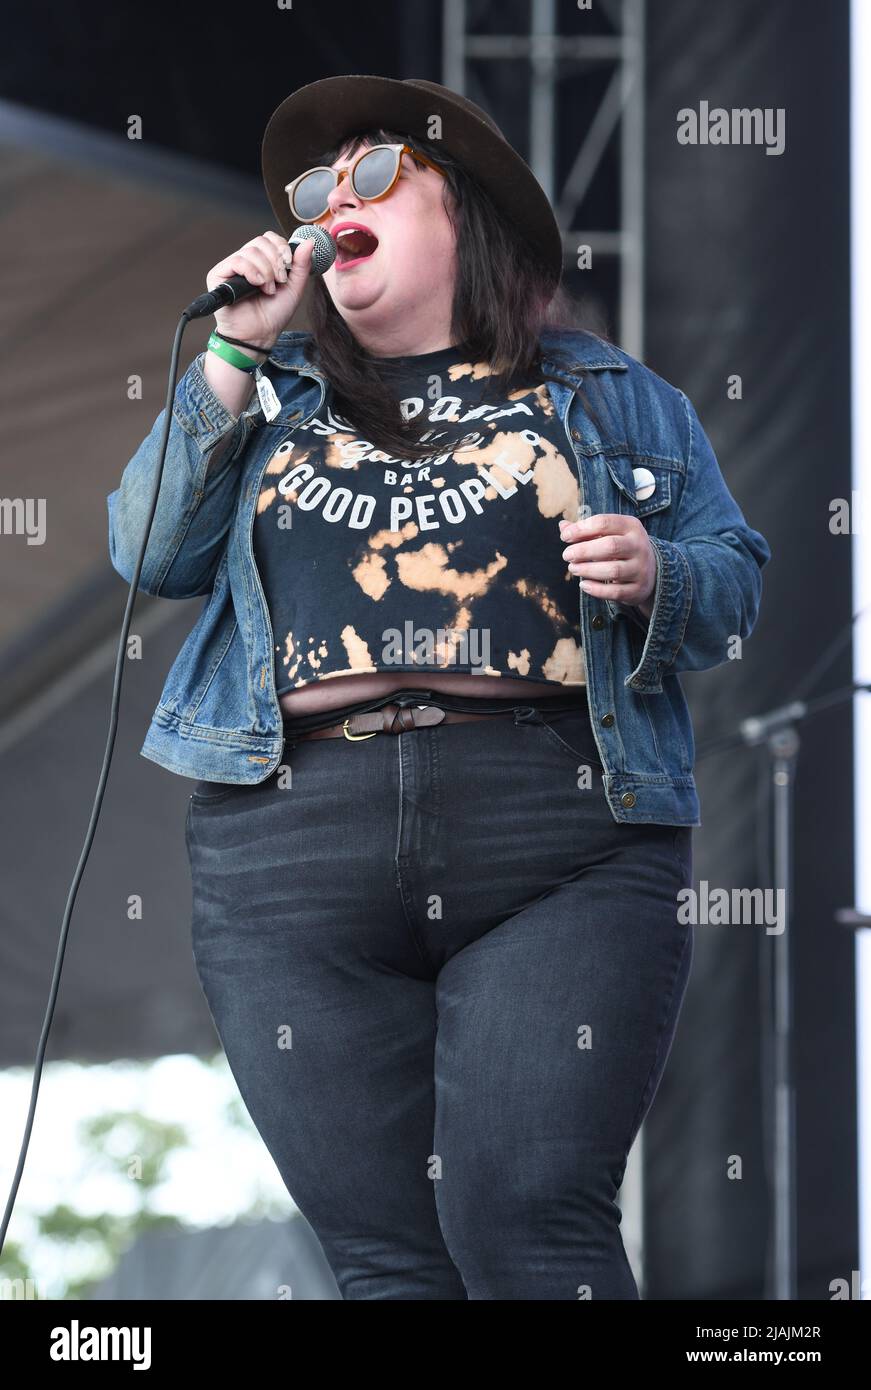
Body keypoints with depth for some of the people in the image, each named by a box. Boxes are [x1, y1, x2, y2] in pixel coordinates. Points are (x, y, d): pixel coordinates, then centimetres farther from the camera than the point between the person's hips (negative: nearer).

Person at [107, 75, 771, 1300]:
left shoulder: (607, 394, 17)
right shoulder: (270, 396, 23)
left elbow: (735, 580, 14)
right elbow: (154, 556, 10)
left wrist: (655, 577, -9)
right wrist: (234, 351, 4)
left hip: (562, 843, -2)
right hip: (296, 861, 2)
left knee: (528, 1225, -16)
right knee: (382, 1250, -2)